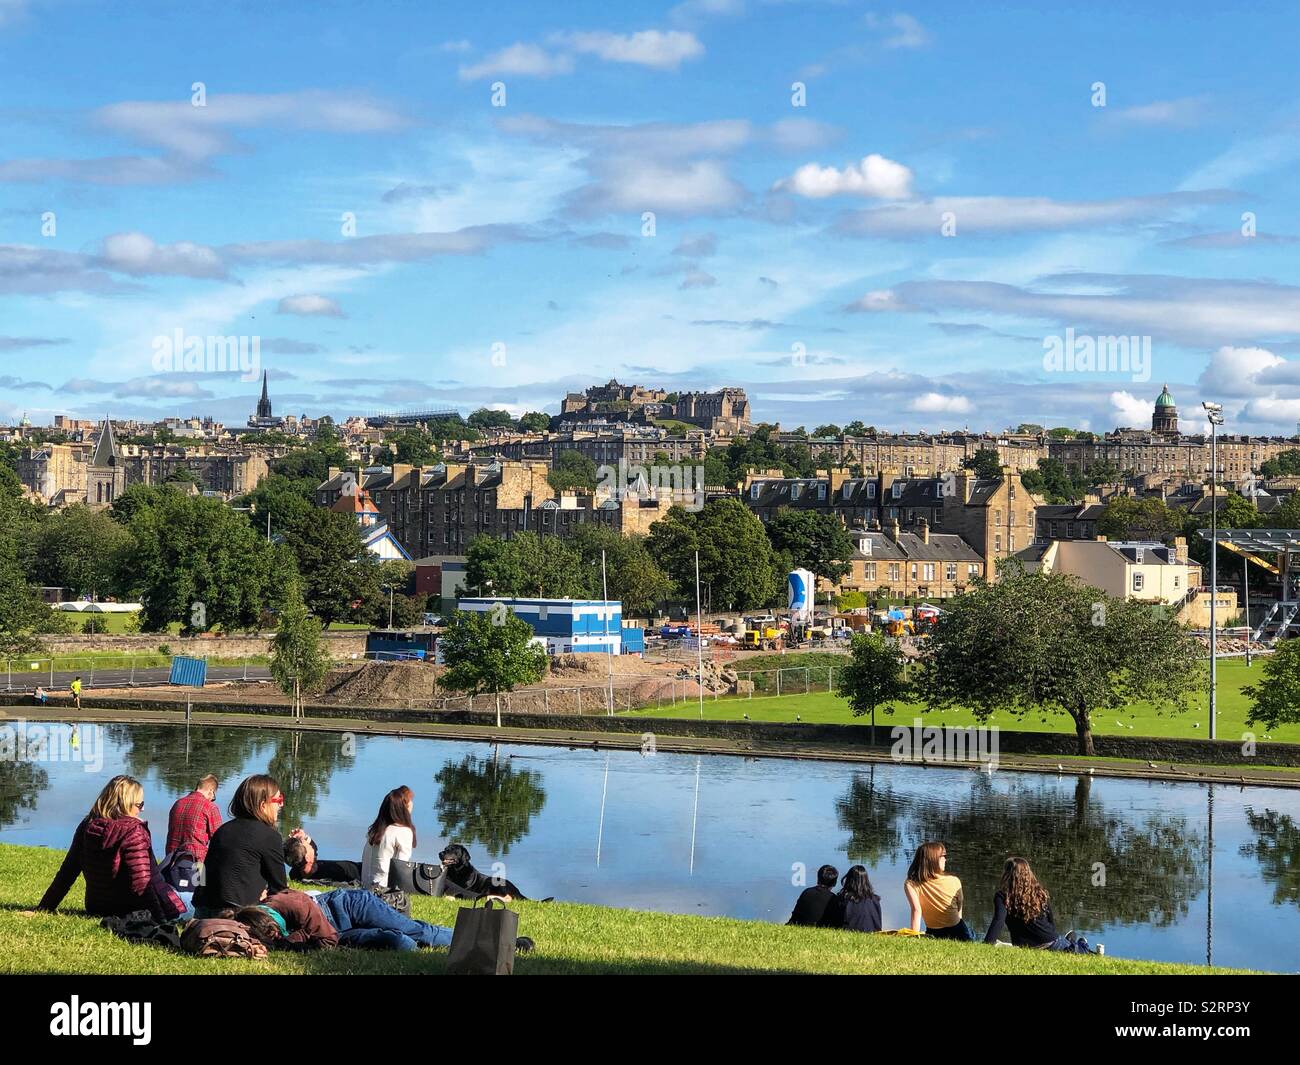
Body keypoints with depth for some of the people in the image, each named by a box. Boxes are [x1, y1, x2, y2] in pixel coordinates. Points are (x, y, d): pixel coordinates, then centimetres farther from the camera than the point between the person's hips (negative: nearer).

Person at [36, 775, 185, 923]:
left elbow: (66, 873, 3)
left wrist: (43, 909, 12)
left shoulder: (87, 826, -2)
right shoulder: (133, 830, -20)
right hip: (128, 910, -7)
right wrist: (162, 921, -25)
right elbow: (141, 883, -26)